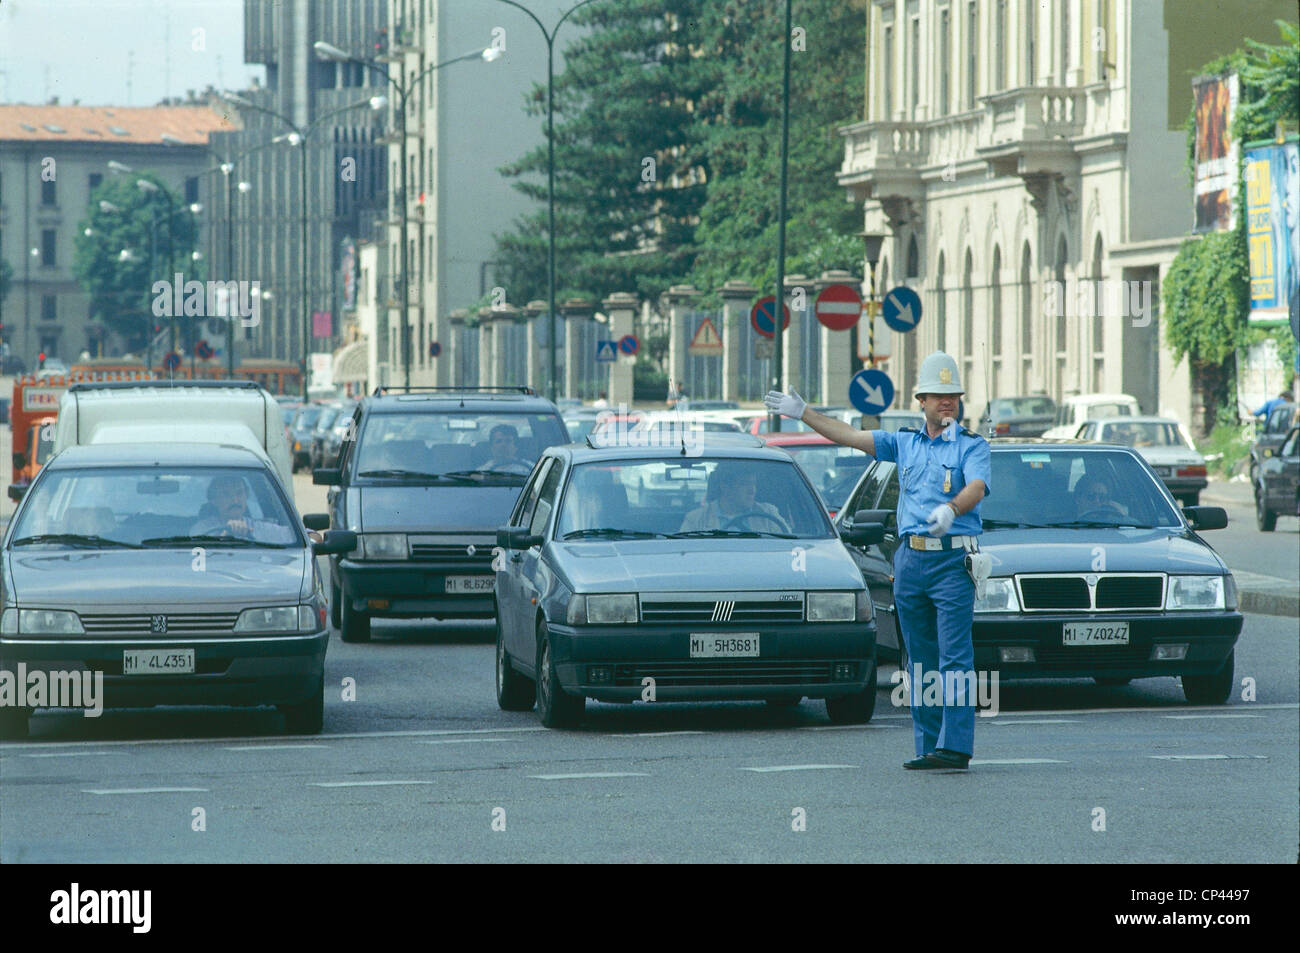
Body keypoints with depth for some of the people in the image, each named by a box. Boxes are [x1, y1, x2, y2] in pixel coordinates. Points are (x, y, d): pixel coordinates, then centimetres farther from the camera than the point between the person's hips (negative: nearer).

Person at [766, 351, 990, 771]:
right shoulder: (904, 442, 17)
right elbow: (849, 436, 18)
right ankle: (927, 747, 9)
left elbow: (976, 488, -16)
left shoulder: (972, 445, 1)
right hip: (910, 559, 5)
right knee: (921, 662, 6)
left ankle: (955, 747, -15)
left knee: (955, 657, -11)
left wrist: (950, 509, -36)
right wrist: (804, 413, 16)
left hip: (953, 561, -5)